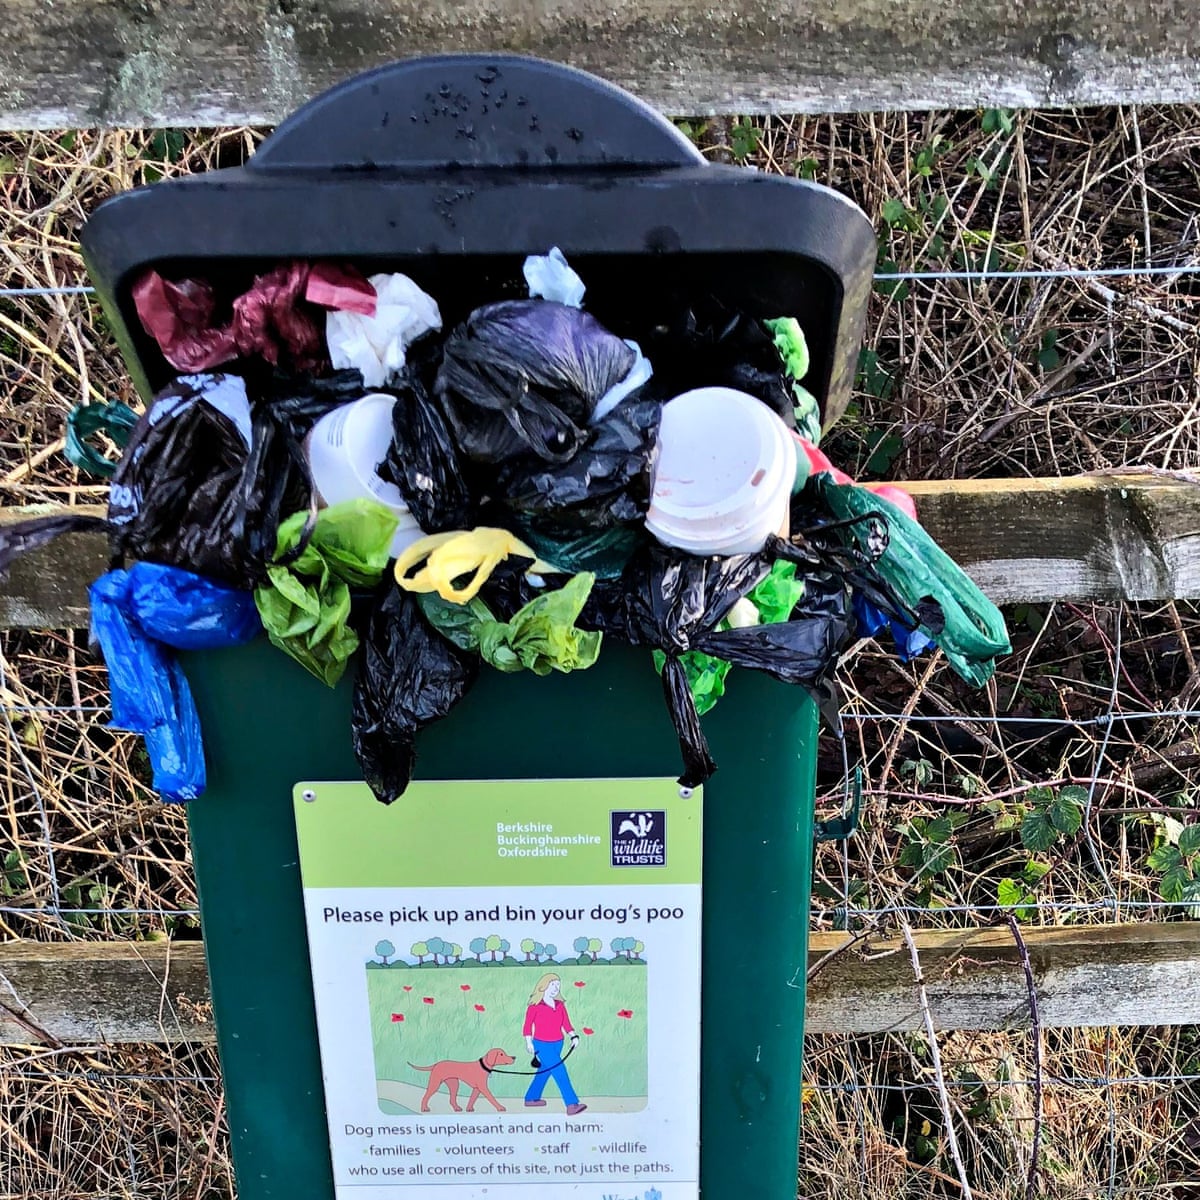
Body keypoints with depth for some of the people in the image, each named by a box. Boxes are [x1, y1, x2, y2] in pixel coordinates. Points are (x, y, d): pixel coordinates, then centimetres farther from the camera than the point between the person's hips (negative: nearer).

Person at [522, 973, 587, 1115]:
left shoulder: (560, 1005, 3)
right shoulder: (535, 1006, -11)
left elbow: (566, 1024, 1)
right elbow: (527, 1026, -5)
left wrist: (574, 1036, -13)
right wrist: (529, 1042, -11)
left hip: (557, 1044, 6)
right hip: (542, 1045, -6)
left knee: (545, 1071, 18)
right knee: (560, 1072, -12)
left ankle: (531, 1099, 38)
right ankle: (572, 1105, -14)